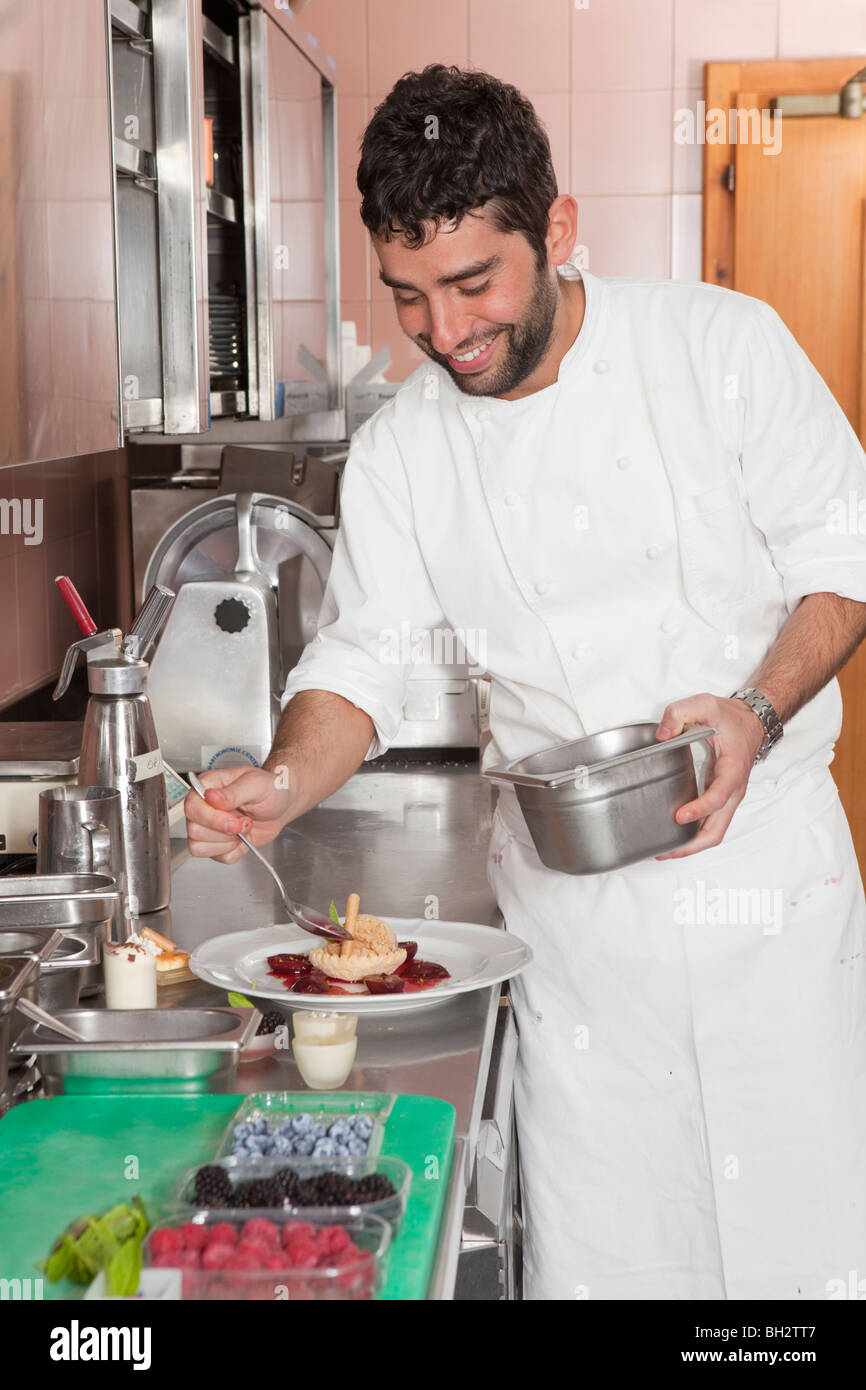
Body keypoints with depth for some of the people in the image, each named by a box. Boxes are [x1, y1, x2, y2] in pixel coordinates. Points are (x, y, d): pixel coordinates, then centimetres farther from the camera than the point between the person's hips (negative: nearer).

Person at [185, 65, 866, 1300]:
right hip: (567, 888, 2)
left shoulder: (721, 346, -8)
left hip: (762, 841, -1)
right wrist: (288, 783, -19)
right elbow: (365, 660, 1)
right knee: (597, 1244, 6)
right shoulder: (401, 452, -2)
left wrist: (758, 714, -19)